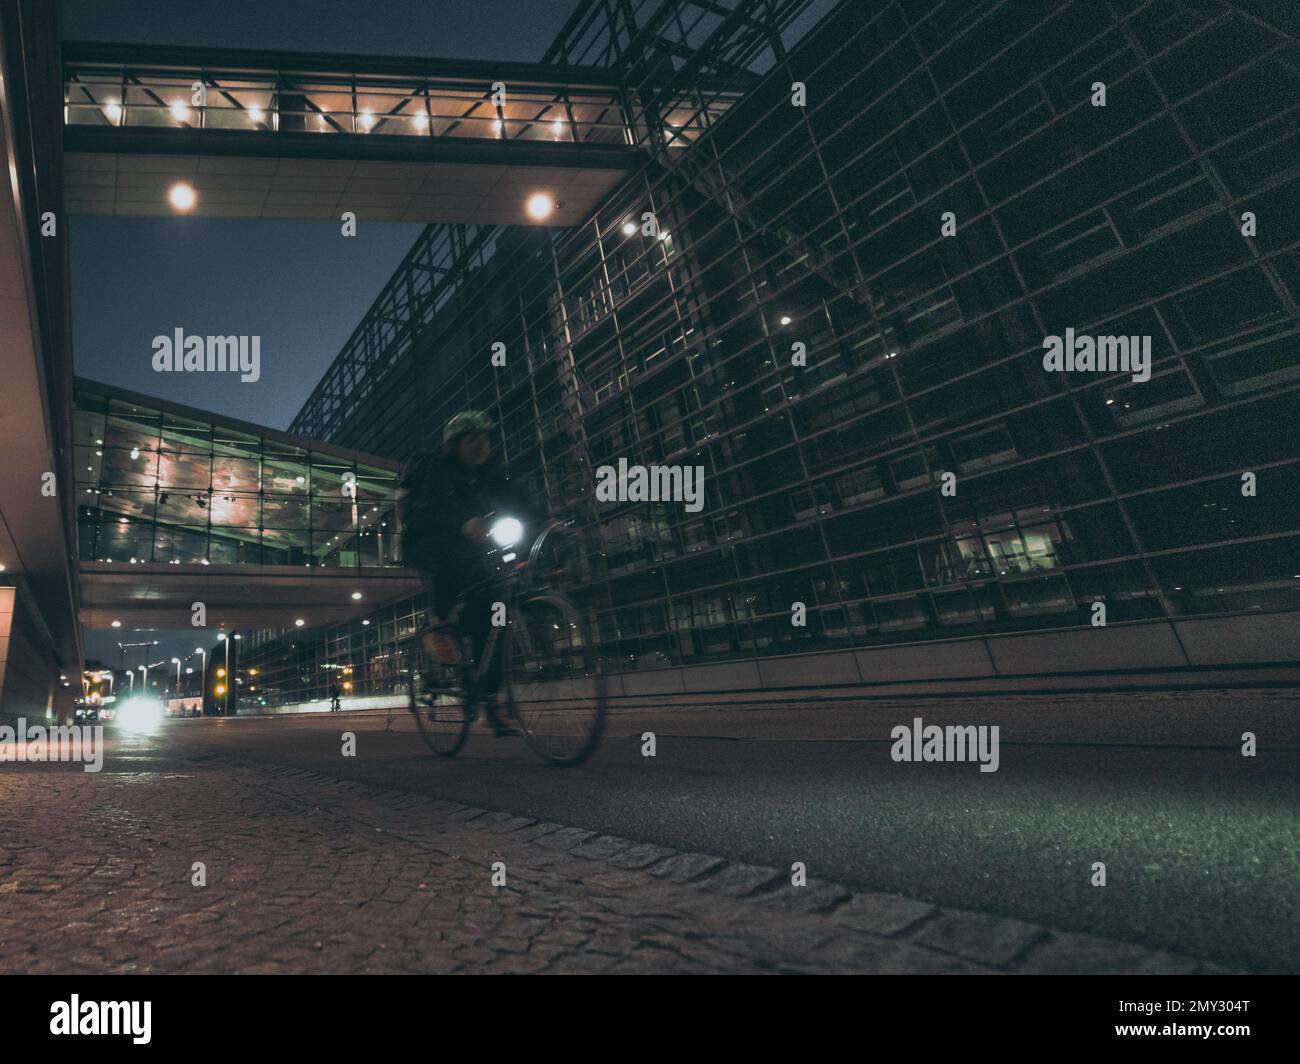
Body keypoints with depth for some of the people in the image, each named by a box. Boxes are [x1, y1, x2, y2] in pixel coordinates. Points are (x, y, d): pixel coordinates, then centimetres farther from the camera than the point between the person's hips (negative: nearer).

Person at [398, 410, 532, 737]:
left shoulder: (490, 470, 0)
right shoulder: (436, 466, -15)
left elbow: (515, 502, -14)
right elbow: (436, 502, -35)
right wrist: (466, 522, -56)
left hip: (465, 541, 5)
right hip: (425, 541, -5)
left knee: (487, 603, -12)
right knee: (453, 555, -41)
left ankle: (489, 699, -5)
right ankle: (439, 625, -19)